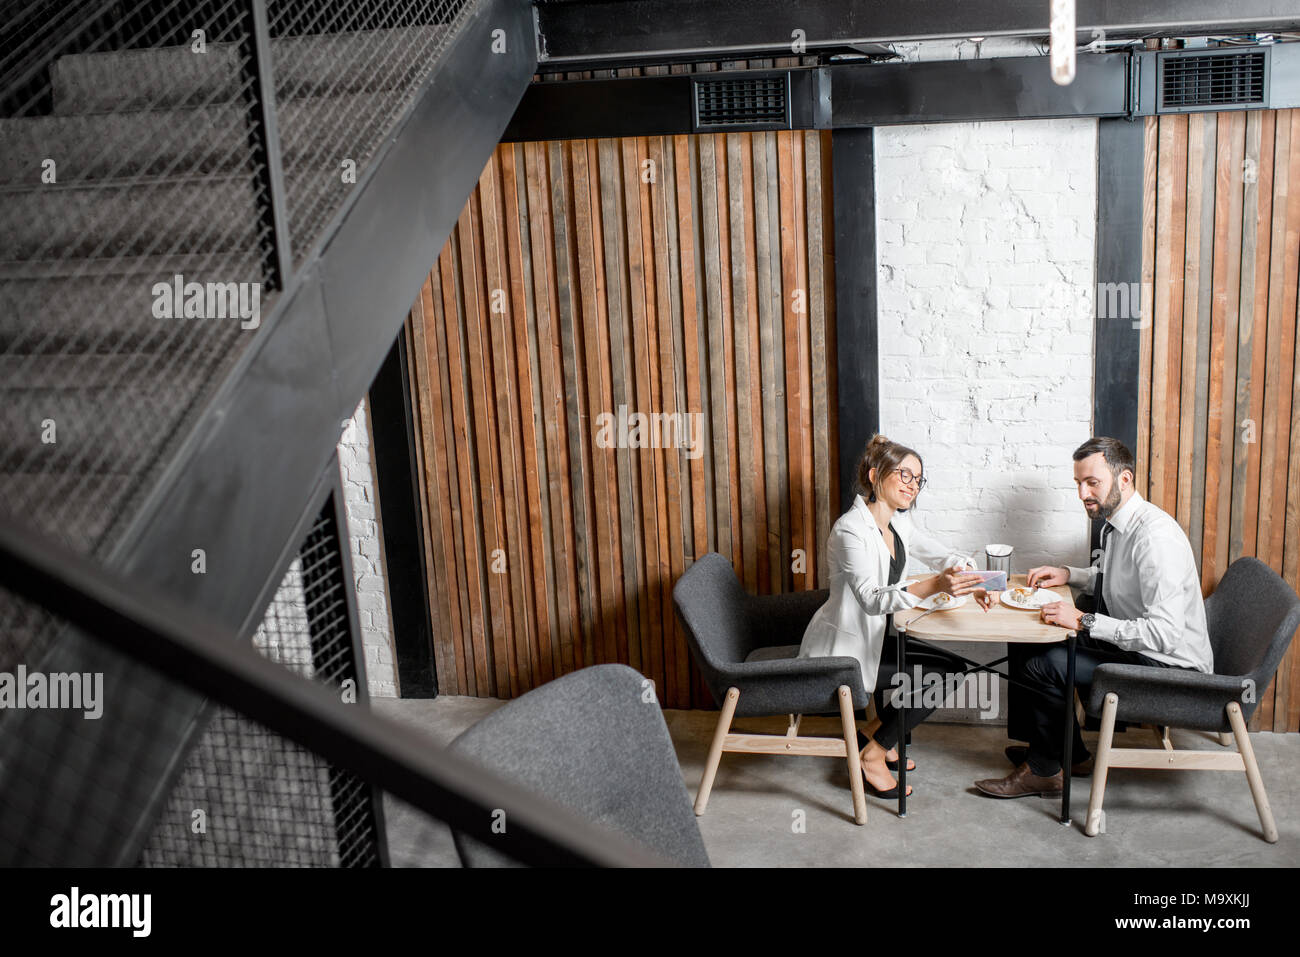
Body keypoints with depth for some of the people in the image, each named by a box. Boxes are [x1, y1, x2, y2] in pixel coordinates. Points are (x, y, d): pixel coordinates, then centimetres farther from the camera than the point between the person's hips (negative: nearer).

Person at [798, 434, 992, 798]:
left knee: (953, 666, 4)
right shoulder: (851, 529, -23)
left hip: (875, 638, 9)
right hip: (840, 652, -9)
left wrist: (970, 579, -11)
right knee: (941, 675, -13)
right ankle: (871, 750, 1)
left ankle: (879, 734, 18)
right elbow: (871, 599, -33)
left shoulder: (896, 522, 6)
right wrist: (934, 585, -46)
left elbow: (944, 556, 12)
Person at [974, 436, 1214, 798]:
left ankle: (1044, 770, 3)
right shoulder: (1115, 526, 5)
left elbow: (1164, 632, -32)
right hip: (1133, 646, 10)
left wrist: (1084, 621, -27)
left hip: (1170, 667, -10)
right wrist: (1068, 574, 9)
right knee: (1027, 646, 7)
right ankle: (1070, 754, 19)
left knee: (1043, 665, -20)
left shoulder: (1156, 536, -26)